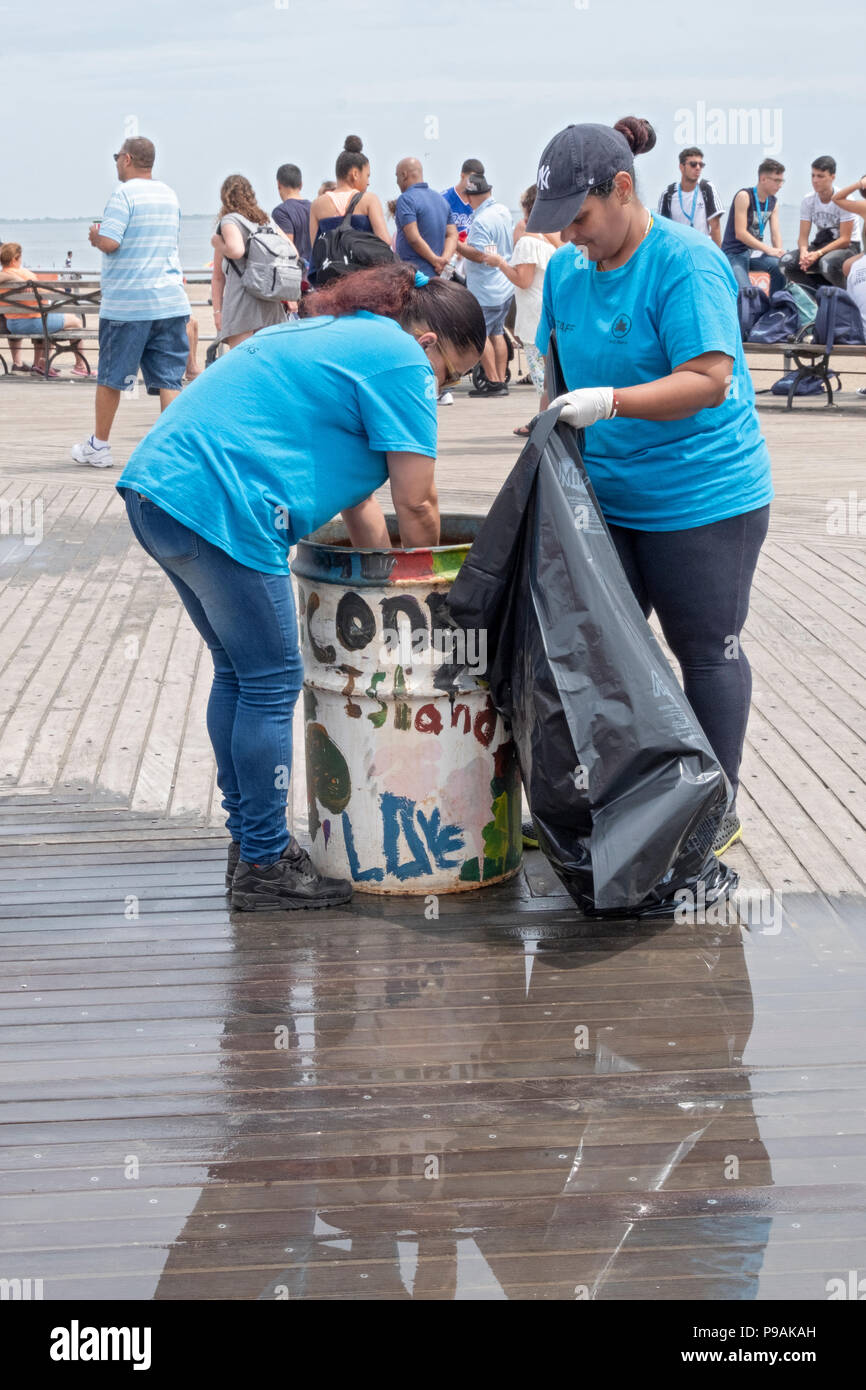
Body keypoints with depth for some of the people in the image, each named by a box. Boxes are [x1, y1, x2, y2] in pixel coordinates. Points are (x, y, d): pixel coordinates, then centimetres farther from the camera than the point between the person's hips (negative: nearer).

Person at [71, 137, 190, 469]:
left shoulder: (125, 193, -10)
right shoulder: (169, 195, 13)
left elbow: (109, 242, -18)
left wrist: (95, 234, 4)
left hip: (127, 301, -5)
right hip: (170, 300, 5)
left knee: (110, 378, 8)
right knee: (168, 379, 2)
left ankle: (98, 445, 18)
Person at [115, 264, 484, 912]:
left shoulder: (341, 335, 26)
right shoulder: (400, 360, -4)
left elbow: (352, 490, 28)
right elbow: (416, 504, -4)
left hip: (157, 491, 11)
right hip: (220, 508, -11)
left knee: (239, 673, 19)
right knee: (271, 683, -1)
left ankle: (249, 842, 28)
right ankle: (265, 865, 6)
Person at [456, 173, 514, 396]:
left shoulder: (481, 221, -22)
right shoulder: (503, 211, 6)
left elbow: (479, 255, -26)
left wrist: (456, 245, -15)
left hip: (485, 290, -9)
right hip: (505, 286, 9)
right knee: (497, 332, 14)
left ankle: (493, 381, -4)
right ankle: (501, 380, 14)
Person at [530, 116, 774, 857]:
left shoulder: (685, 263, -17)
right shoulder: (567, 269, 6)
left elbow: (710, 380, -23)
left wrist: (611, 402, -31)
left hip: (703, 498, -7)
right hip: (605, 497, 7)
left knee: (707, 650, 4)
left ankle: (717, 810, 16)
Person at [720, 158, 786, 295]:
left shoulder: (773, 202, 8)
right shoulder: (744, 196, -14)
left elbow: (776, 234, 5)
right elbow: (740, 234, -20)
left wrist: (779, 252, -18)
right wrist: (769, 250, -24)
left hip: (755, 252, 6)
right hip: (735, 253, -6)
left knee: (781, 266, -25)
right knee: (745, 291, -29)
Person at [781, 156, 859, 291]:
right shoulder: (808, 200, -2)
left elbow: (845, 240, -18)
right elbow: (803, 236, -3)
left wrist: (818, 254, -30)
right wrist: (804, 252, -27)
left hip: (847, 247, -5)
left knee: (827, 262, -40)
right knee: (787, 261, -20)